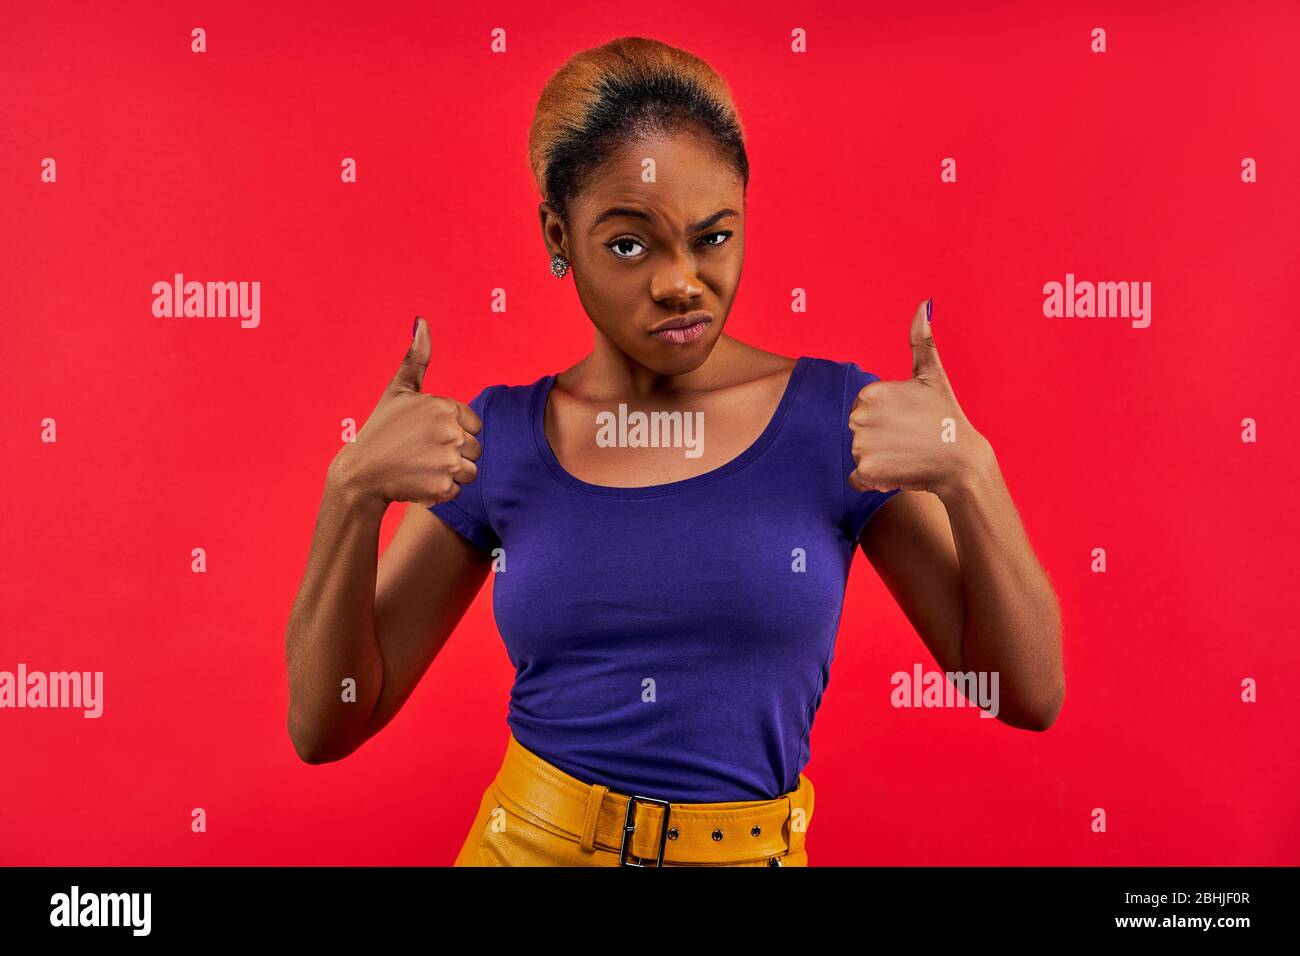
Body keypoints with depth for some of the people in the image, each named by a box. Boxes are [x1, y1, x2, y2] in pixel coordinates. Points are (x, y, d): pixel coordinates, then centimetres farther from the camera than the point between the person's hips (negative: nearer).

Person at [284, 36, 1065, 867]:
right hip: (524, 842, 1)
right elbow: (326, 727, -5)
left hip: (750, 851, 0)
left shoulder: (840, 419, -11)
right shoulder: (498, 439, -7)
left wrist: (967, 471, -24)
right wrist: (353, 490, -19)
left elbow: (1030, 697, -10)